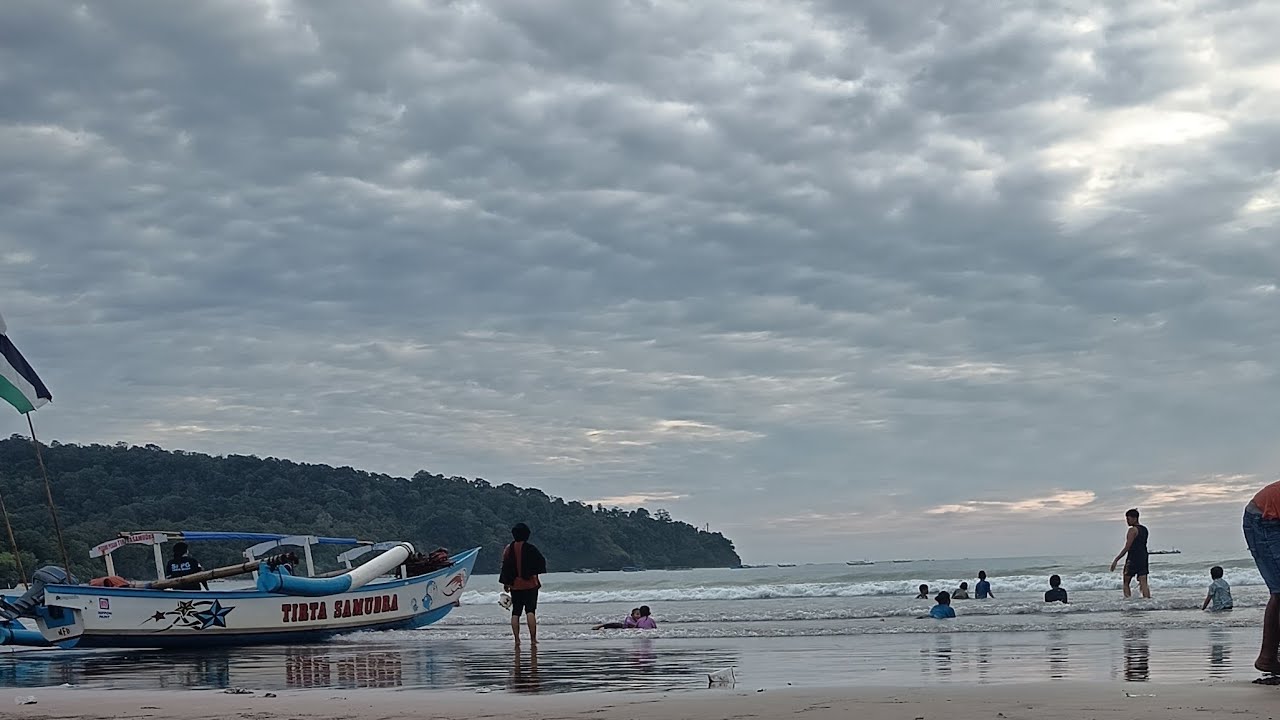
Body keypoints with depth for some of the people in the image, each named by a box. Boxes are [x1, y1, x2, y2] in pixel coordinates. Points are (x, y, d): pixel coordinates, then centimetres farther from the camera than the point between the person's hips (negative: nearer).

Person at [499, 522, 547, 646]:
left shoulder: (509, 549, 0)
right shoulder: (531, 548, -8)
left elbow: (505, 567, 3)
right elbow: (542, 562, -3)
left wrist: (506, 583, 10)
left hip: (515, 585, 3)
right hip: (530, 584, -2)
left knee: (515, 612, 7)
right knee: (530, 611, -5)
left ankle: (517, 639, 4)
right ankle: (533, 638, -13)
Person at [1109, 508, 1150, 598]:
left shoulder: (1133, 530, -12)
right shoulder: (1144, 529, 13)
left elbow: (1127, 548, -16)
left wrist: (1116, 560, -13)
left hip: (1133, 559, -7)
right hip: (1143, 559, 7)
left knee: (1126, 583, 4)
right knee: (1143, 583, 2)